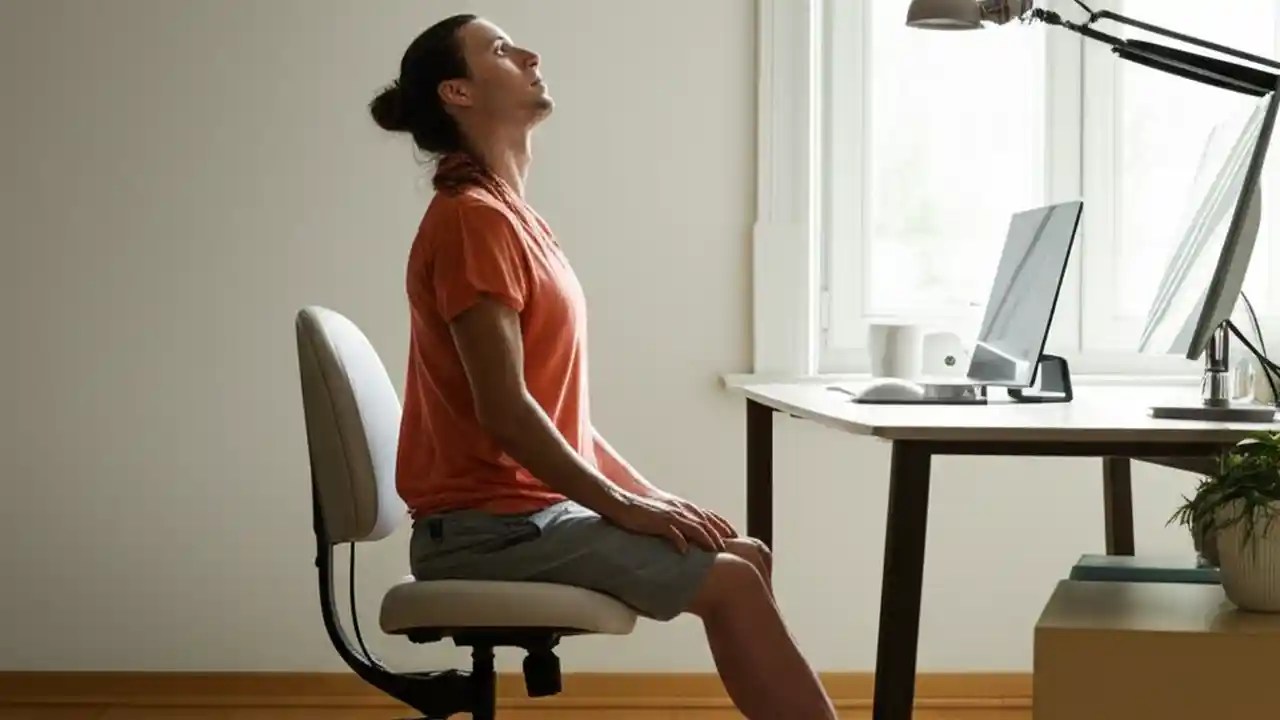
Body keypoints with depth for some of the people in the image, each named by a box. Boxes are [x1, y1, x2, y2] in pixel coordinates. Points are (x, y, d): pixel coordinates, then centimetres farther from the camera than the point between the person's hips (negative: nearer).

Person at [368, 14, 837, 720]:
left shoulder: (511, 216, 16)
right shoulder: (471, 217, -14)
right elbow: (504, 411, -20)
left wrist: (648, 494, 10)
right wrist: (624, 505, -14)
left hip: (534, 506, 9)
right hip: (489, 522, -9)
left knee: (746, 554, 5)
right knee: (726, 578, -15)